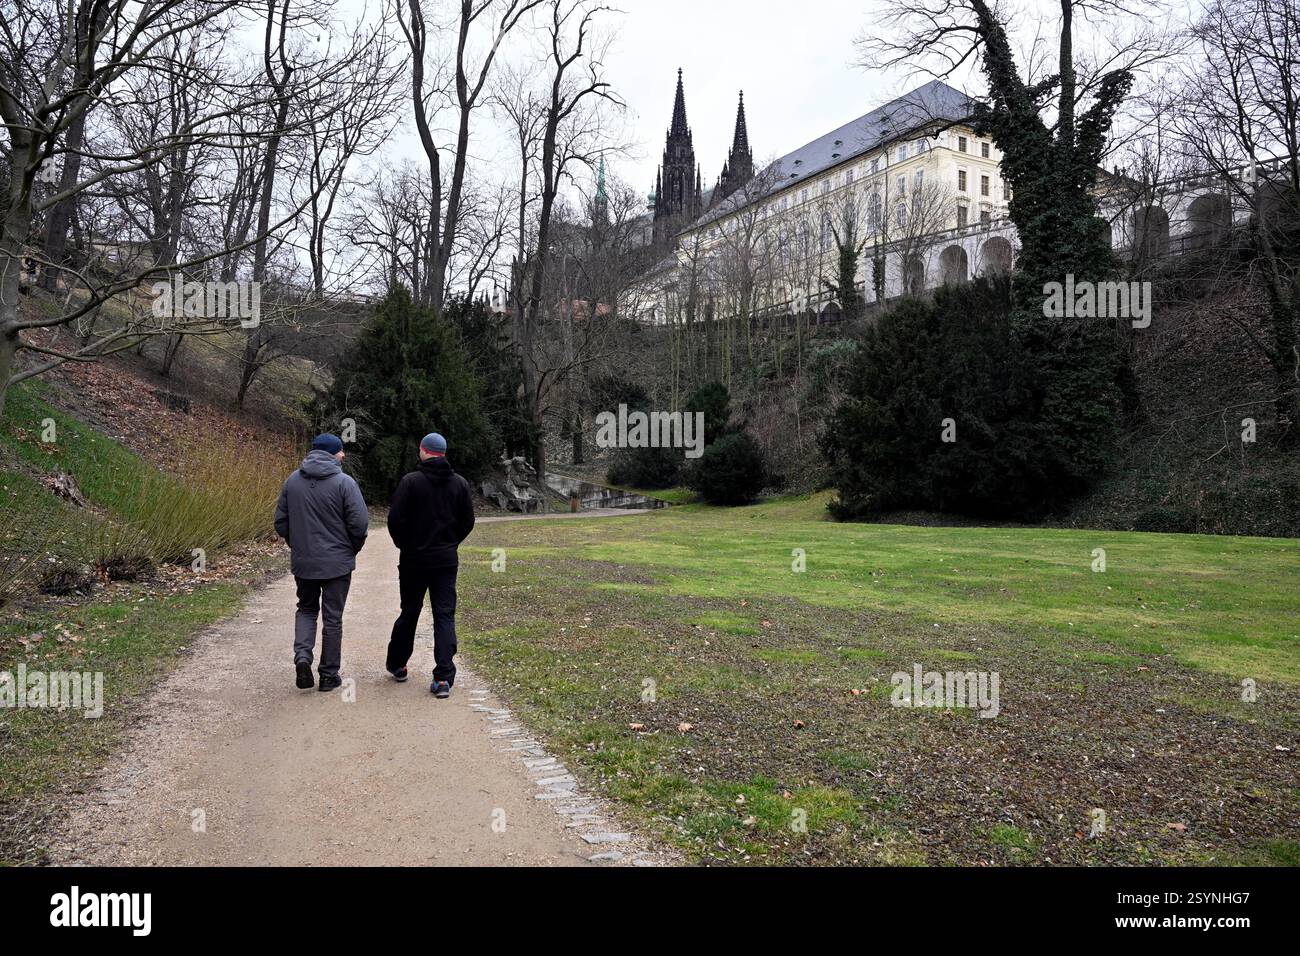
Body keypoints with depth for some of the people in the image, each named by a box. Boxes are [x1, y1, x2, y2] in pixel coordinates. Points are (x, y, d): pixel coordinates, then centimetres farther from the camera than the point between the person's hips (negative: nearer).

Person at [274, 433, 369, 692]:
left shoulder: (292, 481, 2)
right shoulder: (344, 482, -12)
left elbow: (280, 522, 6)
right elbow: (360, 523, -15)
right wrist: (353, 548, 4)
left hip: (302, 562, 3)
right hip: (337, 563, -3)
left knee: (306, 609, 21)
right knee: (333, 618, 7)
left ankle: (302, 656, 0)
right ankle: (329, 675, 14)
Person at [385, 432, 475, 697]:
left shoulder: (410, 481, -9)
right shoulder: (460, 483, 2)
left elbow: (395, 519, -11)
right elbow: (468, 521, 6)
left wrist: (404, 545, 6)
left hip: (414, 559, -1)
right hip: (447, 560, 2)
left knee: (409, 613, 14)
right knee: (445, 616, 1)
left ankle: (397, 665, 30)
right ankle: (444, 678, -8)